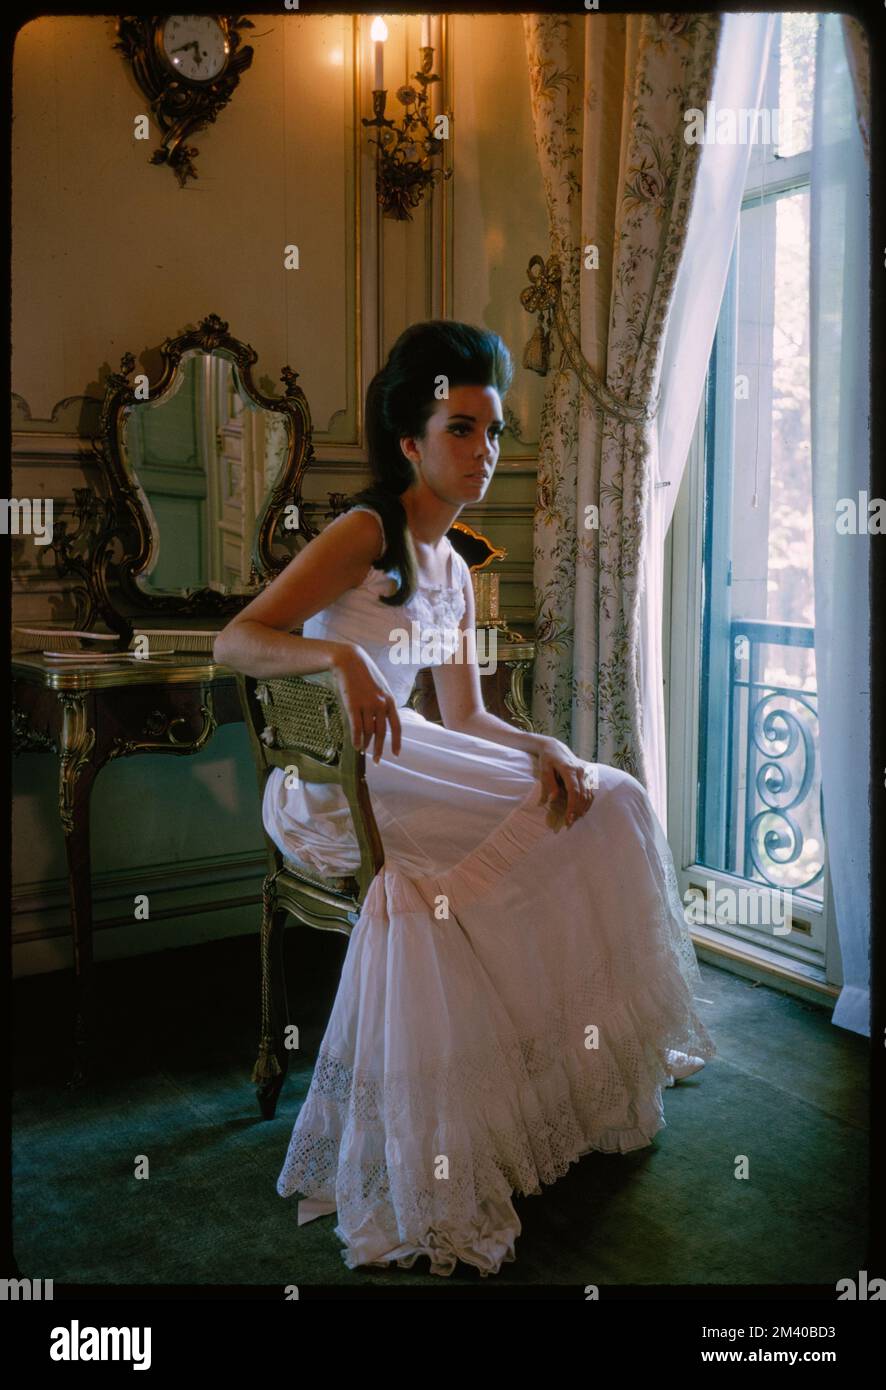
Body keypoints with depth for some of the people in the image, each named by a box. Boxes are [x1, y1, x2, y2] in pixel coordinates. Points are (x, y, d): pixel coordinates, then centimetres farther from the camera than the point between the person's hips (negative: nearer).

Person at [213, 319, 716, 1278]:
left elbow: (465, 715, 12)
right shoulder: (364, 535, -11)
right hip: (328, 780, -8)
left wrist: (545, 750, -6)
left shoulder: (452, 569, 13)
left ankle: (587, 1050, 7)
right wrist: (342, 655, -37)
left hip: (407, 765, 8)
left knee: (598, 802, -6)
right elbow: (233, 641, -20)